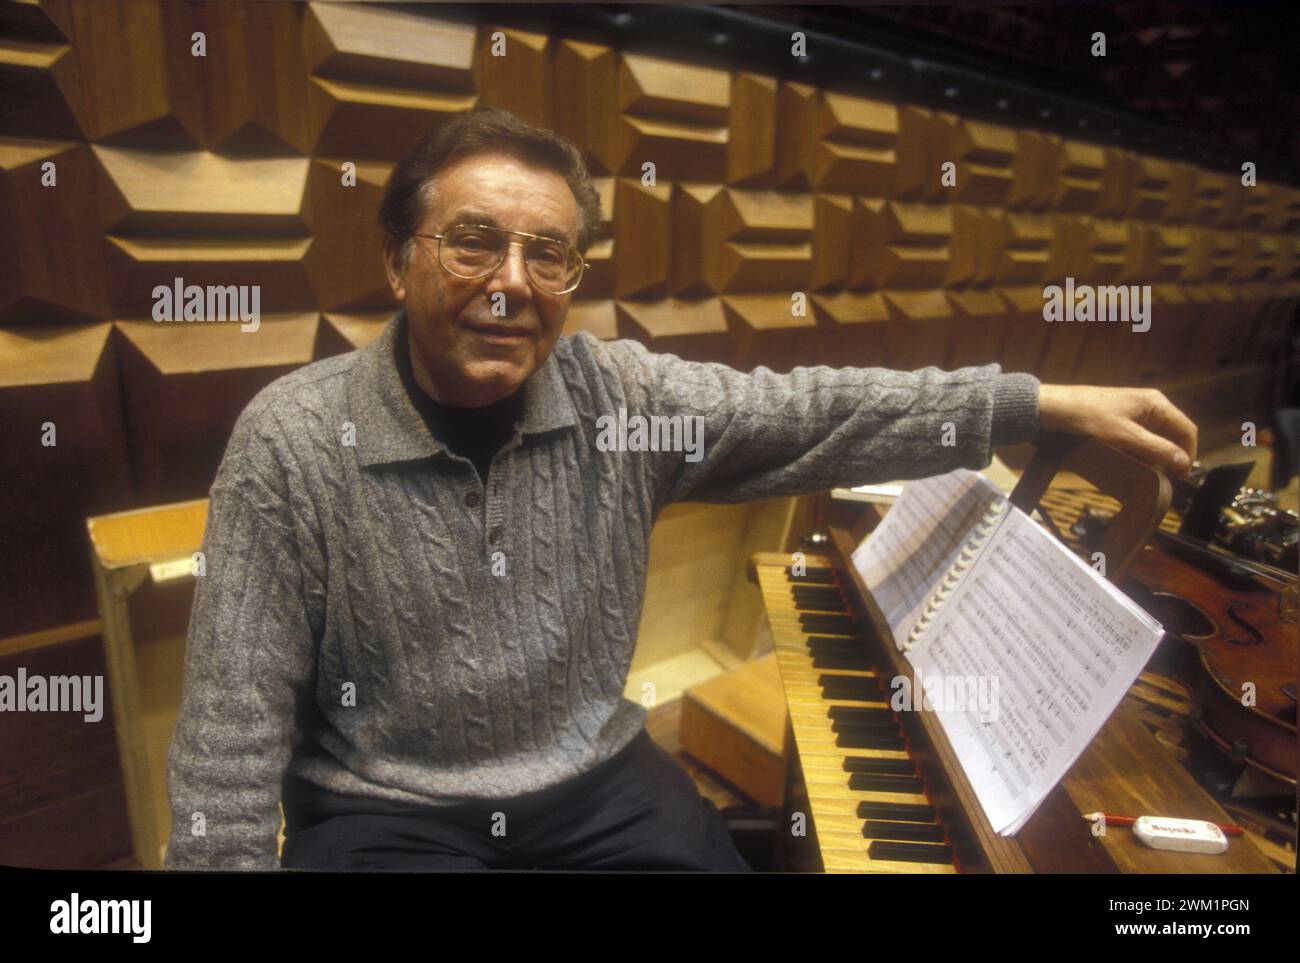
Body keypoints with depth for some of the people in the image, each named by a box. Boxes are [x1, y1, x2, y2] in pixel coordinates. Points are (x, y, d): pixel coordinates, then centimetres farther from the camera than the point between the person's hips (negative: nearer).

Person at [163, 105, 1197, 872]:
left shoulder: (620, 394, -6)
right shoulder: (294, 439, -14)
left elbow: (819, 413, -6)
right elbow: (235, 724, -10)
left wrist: (1055, 401, -6)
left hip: (597, 778, 3)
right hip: (382, 808, -2)